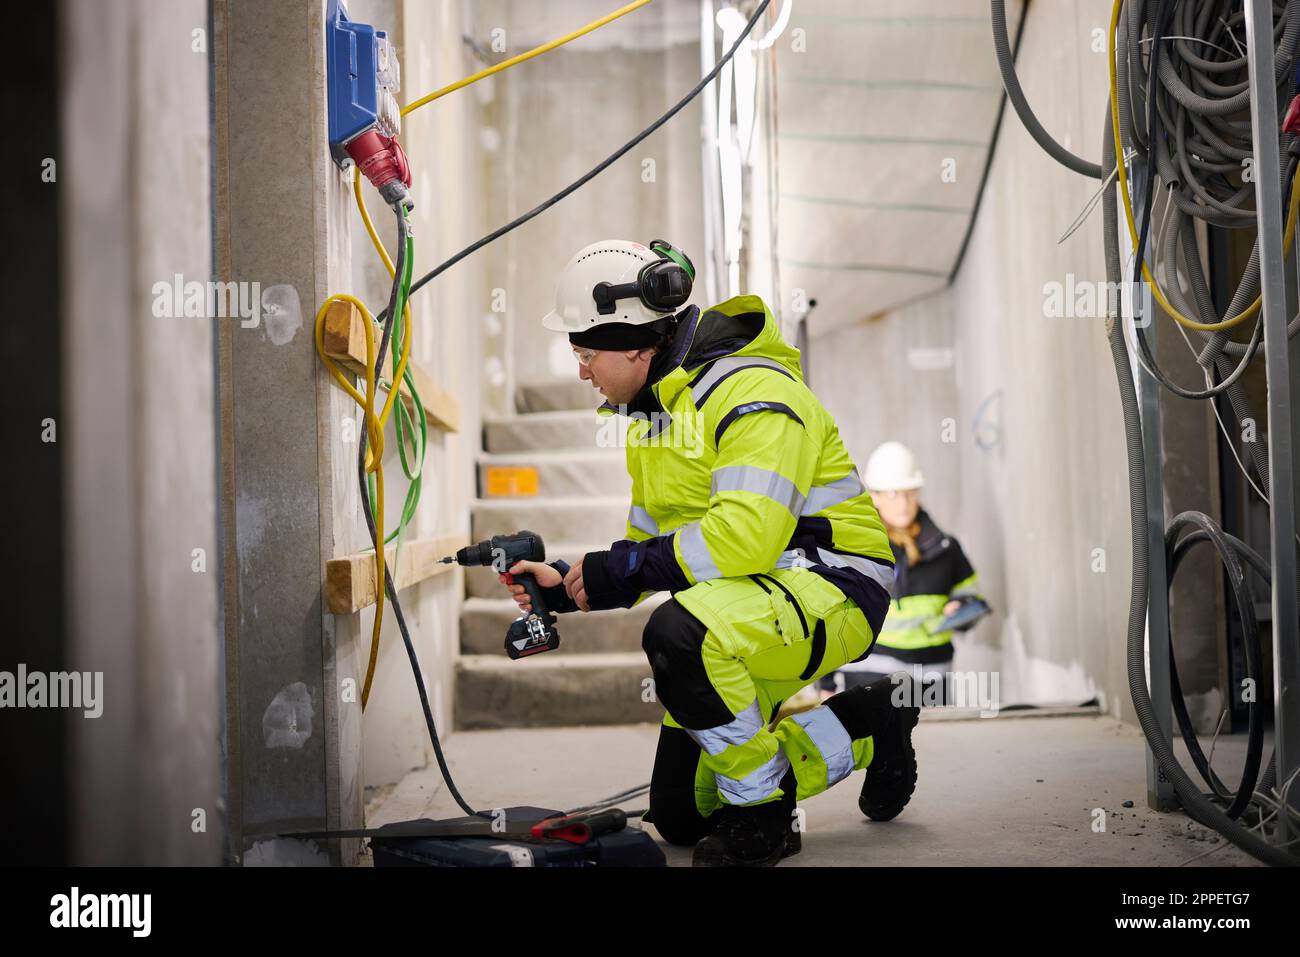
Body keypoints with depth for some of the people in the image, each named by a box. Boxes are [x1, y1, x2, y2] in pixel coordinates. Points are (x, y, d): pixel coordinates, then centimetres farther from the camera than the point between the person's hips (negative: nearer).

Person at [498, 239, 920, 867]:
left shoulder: (753, 394, -19)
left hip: (831, 587, -10)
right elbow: (650, 540, 17)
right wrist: (569, 585, 0)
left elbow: (746, 536, -32)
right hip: (743, 604, 10)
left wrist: (622, 569, -25)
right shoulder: (653, 410, 12)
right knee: (681, 814, 8)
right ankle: (868, 729, 22)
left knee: (678, 633, -39)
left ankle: (763, 811, -16)